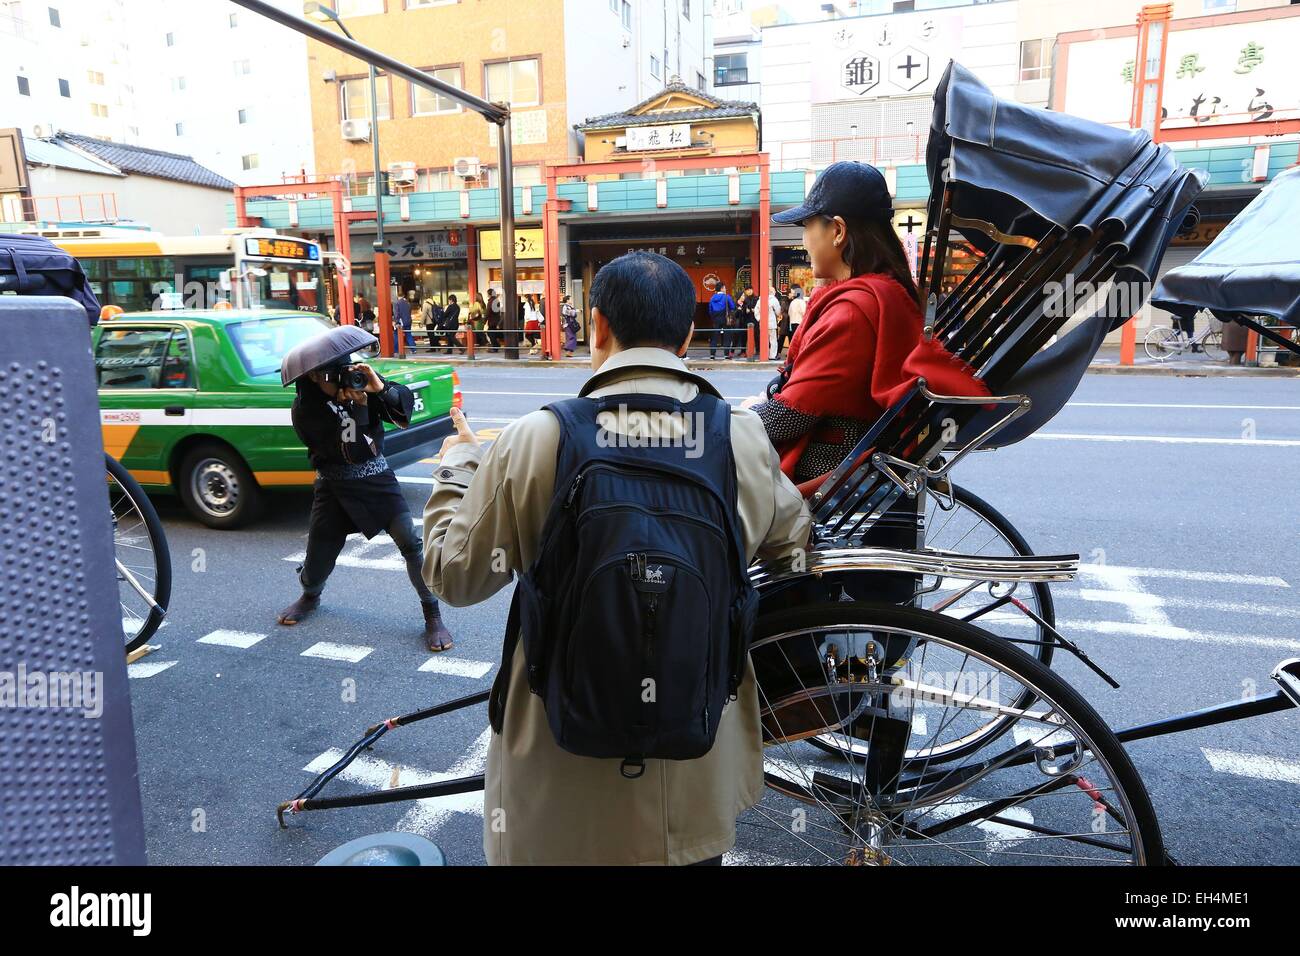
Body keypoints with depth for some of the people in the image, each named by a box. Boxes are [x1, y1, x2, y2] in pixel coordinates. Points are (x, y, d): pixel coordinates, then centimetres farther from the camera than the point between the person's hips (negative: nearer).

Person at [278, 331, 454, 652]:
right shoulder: (304, 408, -11)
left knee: (411, 544, -12)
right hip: (335, 484, 0)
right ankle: (310, 597, 45)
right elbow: (345, 449, -19)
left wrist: (381, 388, -31)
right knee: (319, 553, 9)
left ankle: (433, 616, 2)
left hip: (377, 477, 0)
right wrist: (357, 407, -27)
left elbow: (406, 403, -13)